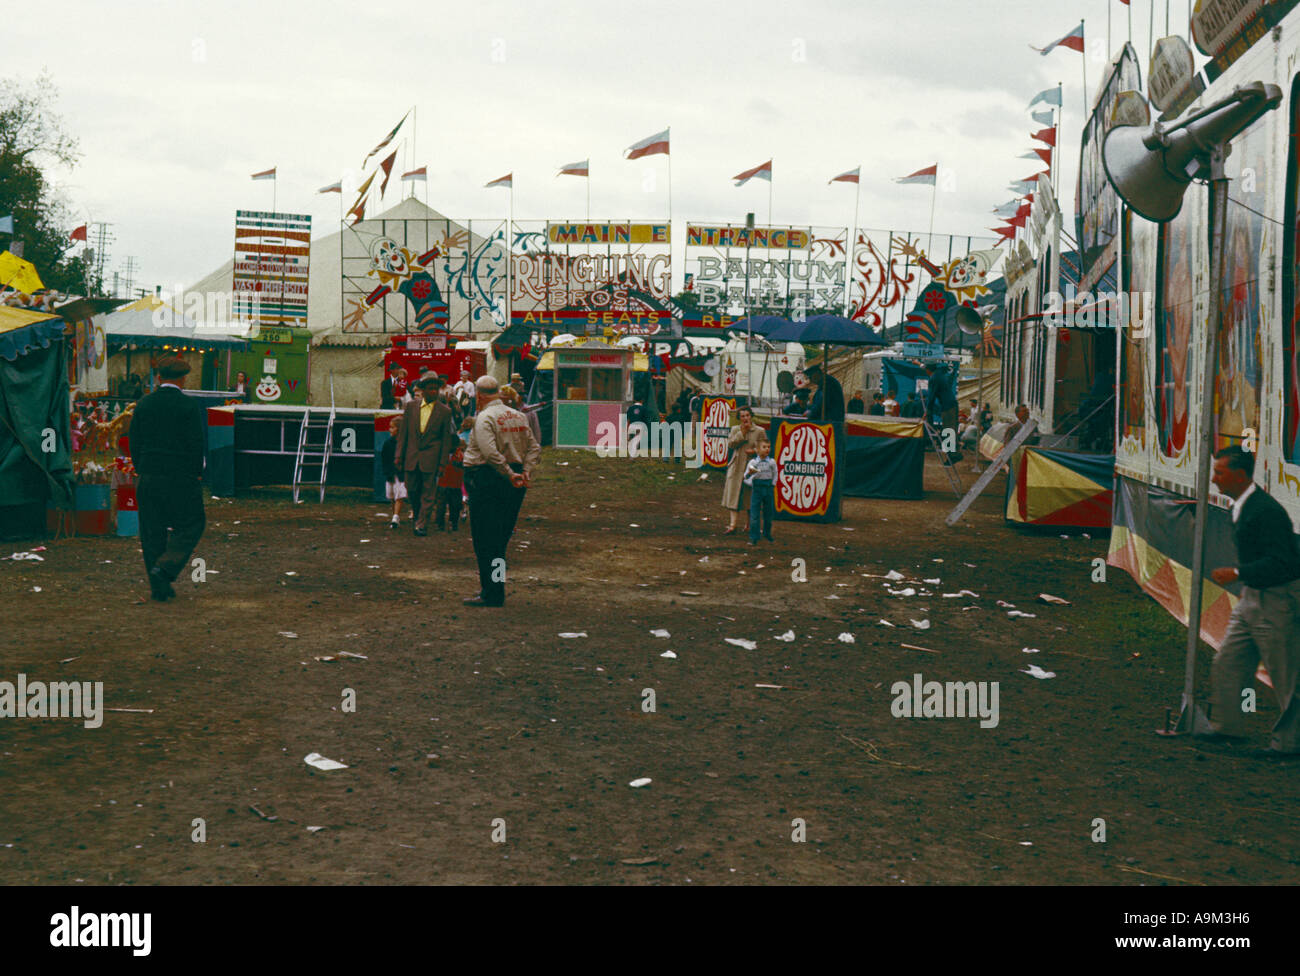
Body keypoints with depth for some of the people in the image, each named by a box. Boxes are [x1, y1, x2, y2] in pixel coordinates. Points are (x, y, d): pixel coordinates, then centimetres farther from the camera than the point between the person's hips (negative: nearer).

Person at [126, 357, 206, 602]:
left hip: (149, 476, 4)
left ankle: (158, 587, 10)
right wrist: (197, 472, 1)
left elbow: (134, 441, 6)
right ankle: (165, 567, -12)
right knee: (190, 526, 7)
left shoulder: (144, 404, 5)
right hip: (181, 478, -4)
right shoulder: (189, 405, -9)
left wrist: (142, 471, 14)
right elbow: (197, 443, -10)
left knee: (152, 531, 9)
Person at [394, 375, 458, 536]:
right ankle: (419, 517, 31)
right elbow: (403, 433, 10)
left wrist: (442, 463, -4)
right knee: (412, 491, 9)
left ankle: (422, 524, 5)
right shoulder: (411, 407, 7)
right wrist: (399, 455, 5)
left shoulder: (444, 412, 0)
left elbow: (447, 440, 1)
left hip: (431, 459, -3)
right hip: (412, 458, 3)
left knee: (428, 494, -1)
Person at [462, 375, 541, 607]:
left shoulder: (485, 418, -11)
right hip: (512, 483, 7)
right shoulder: (518, 416, 12)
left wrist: (511, 475, -18)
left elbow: (491, 453, -24)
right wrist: (526, 472, 1)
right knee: (501, 539, 15)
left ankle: (492, 594, -1)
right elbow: (534, 448, 12)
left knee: (485, 540, -1)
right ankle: (497, 589, 21)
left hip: (487, 480, -7)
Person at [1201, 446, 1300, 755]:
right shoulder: (1242, 507, 8)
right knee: (1227, 665, 13)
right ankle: (1227, 726, 26)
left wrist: (1237, 573, -27)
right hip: (1252, 599, 10)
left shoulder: (1267, 511, -23)